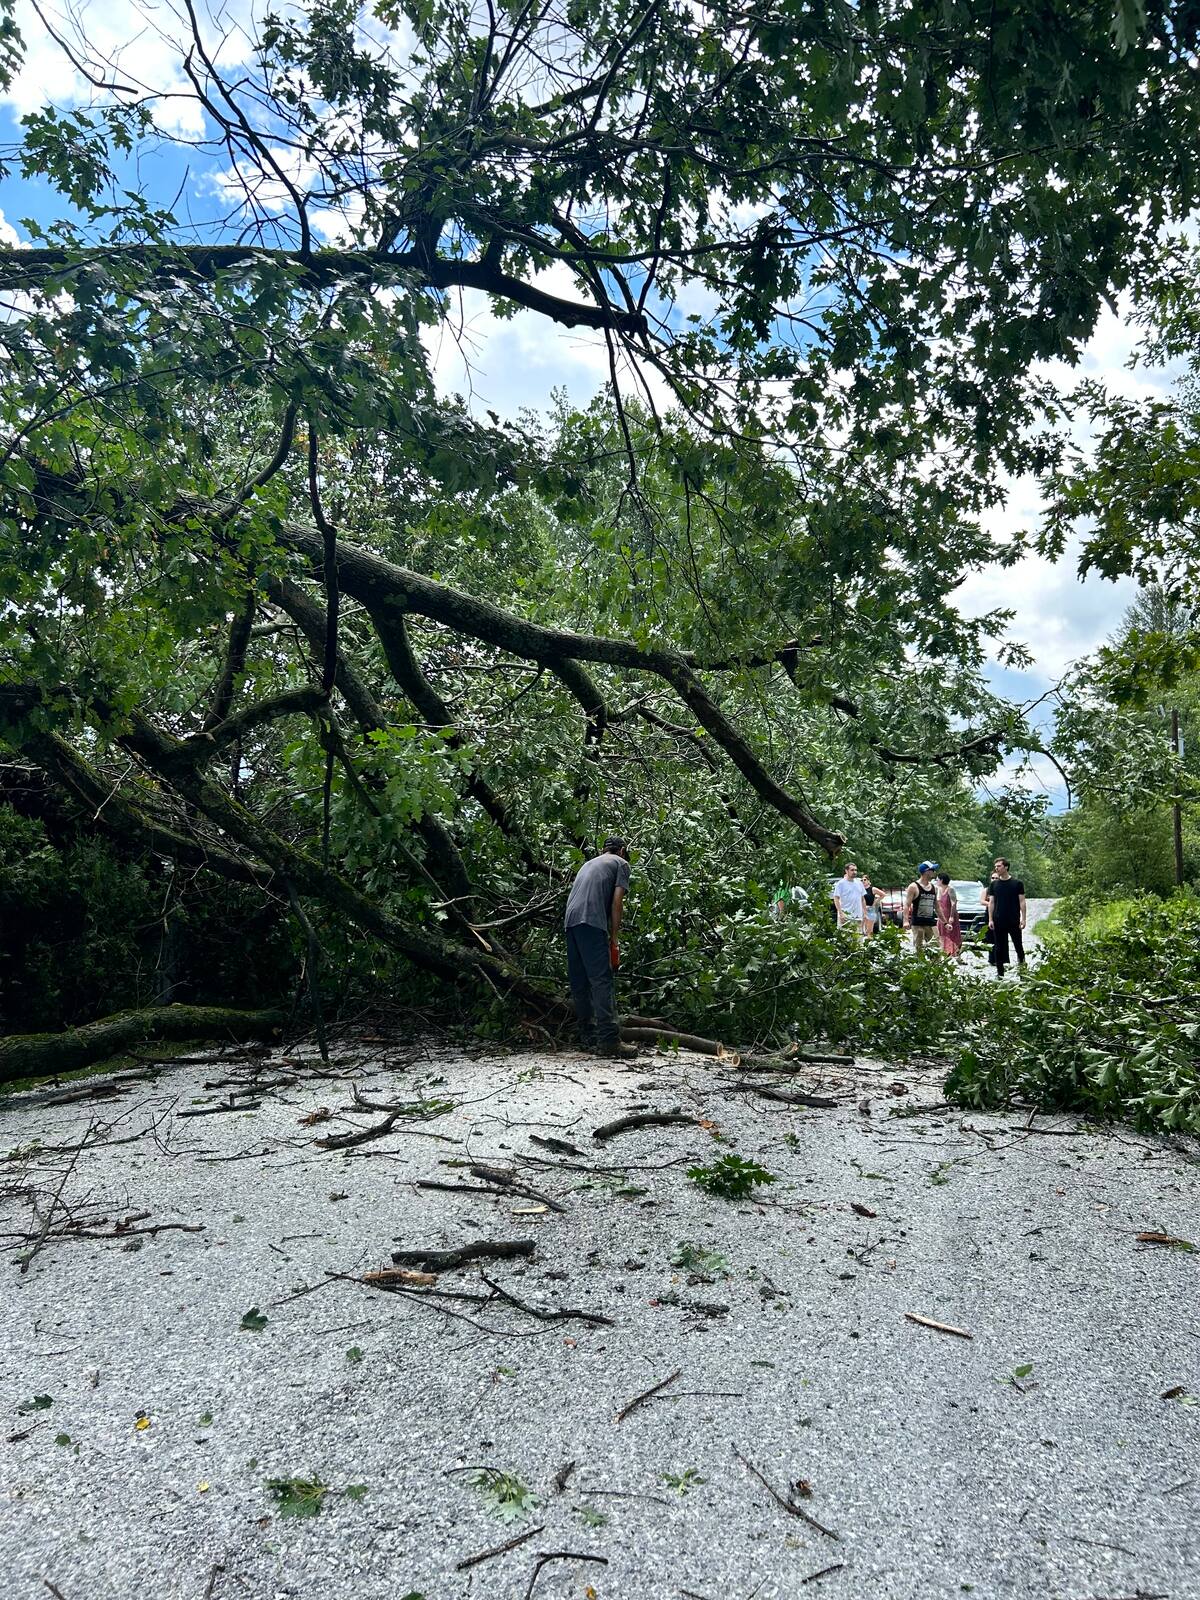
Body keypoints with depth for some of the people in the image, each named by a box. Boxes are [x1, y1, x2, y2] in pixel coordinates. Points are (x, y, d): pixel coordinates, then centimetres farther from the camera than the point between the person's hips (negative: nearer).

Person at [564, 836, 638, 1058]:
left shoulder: (588, 863, 33)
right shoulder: (621, 864, 14)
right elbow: (617, 902, 2)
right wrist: (613, 938, 6)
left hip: (569, 922, 7)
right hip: (592, 923, -7)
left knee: (579, 982, 9)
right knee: (602, 981, -13)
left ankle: (588, 1036, 10)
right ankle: (609, 1040, -21)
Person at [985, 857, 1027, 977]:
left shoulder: (1017, 883, 0)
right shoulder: (993, 884, 7)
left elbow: (1022, 902, 1)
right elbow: (991, 902, 8)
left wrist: (1023, 919, -5)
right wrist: (990, 920, 1)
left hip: (1014, 921, -2)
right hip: (998, 921, 2)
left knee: (1018, 944, 5)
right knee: (999, 947, 4)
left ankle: (1021, 961, 30)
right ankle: (1000, 972, 10)